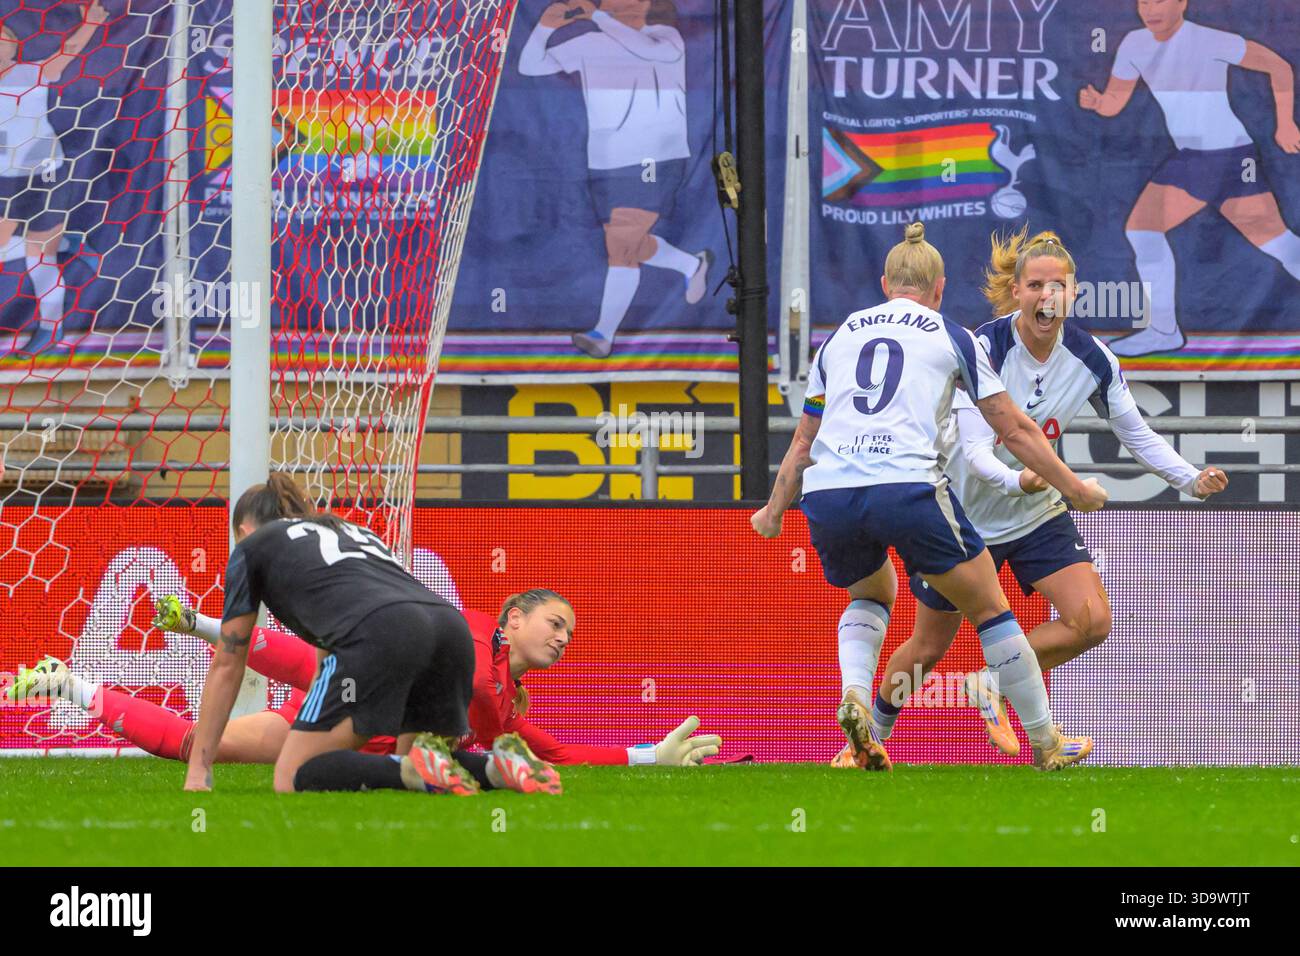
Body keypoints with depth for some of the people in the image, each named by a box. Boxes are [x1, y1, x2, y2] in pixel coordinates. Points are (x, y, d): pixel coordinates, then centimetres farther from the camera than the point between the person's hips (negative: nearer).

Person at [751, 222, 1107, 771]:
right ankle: (1046, 744, 16)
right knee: (989, 608, 14)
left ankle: (854, 695, 4)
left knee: (871, 595, 32)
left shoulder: (841, 335, 23)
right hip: (906, 487, -4)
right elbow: (1015, 429, 16)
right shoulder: (951, 337, 14)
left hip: (826, 496, 4)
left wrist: (774, 510, 42)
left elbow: (803, 442, 30)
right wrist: (1074, 489, 26)